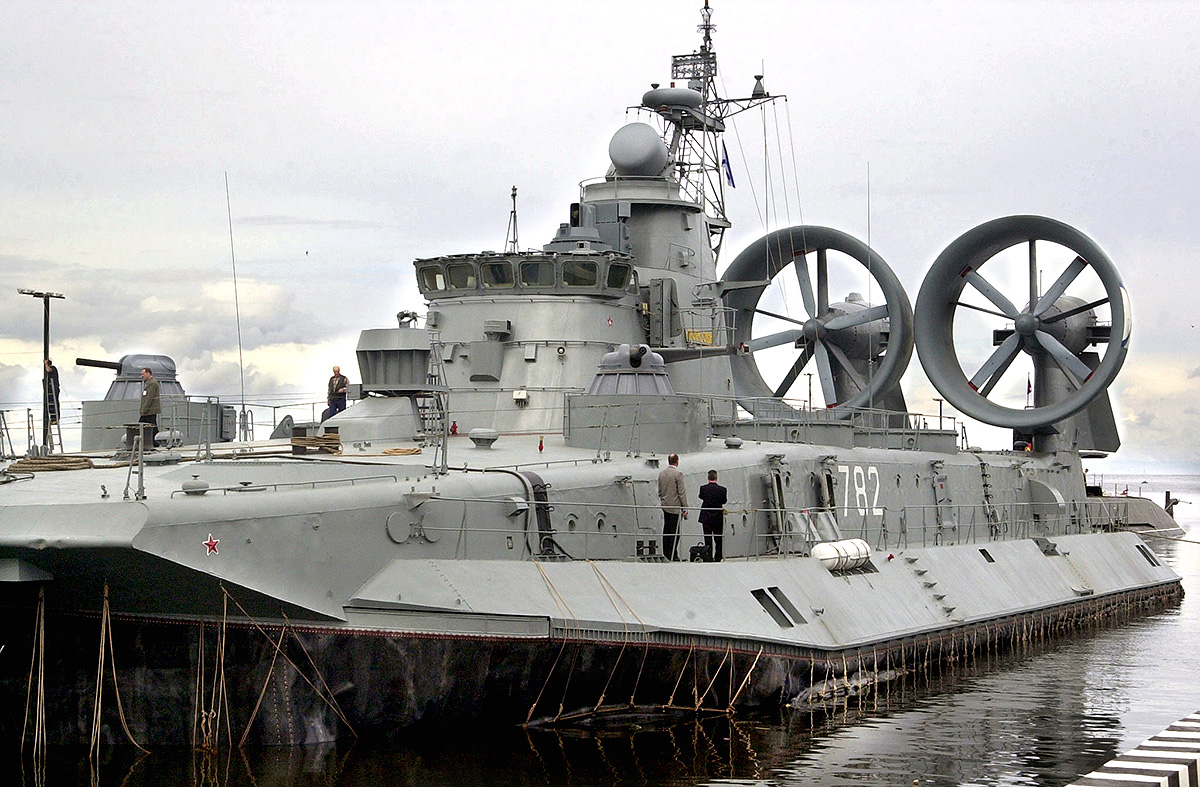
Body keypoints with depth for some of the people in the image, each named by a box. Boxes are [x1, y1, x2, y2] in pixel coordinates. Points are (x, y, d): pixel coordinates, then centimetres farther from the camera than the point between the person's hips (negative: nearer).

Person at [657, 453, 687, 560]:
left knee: (666, 529, 15)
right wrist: (685, 508, -9)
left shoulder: (661, 473, 7)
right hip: (675, 506, -7)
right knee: (674, 531, -3)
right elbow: (681, 492, -14)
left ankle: (666, 552, 21)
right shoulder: (678, 474, -14)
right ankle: (672, 555, -2)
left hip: (665, 506, 7)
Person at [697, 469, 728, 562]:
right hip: (718, 518, 0)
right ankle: (717, 559, 13)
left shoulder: (703, 488, -9)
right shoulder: (722, 489, -10)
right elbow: (724, 501, 4)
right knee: (718, 540, 11)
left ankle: (709, 558, 0)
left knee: (708, 540, 3)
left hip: (706, 517, 0)